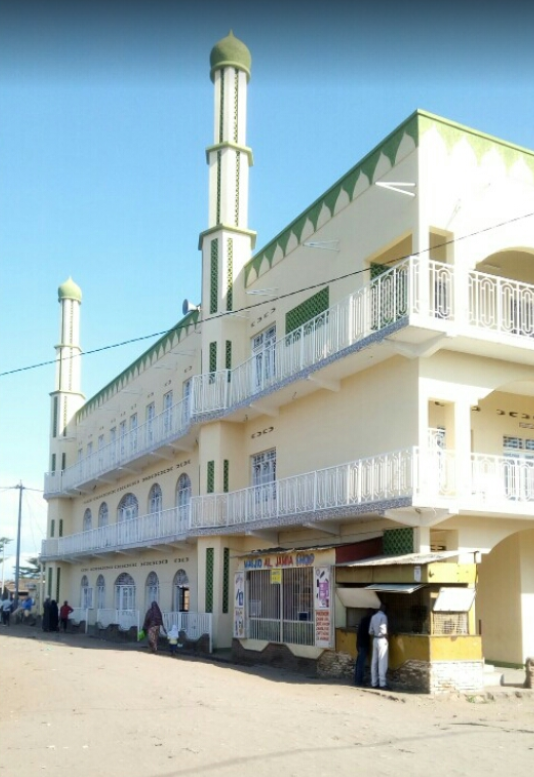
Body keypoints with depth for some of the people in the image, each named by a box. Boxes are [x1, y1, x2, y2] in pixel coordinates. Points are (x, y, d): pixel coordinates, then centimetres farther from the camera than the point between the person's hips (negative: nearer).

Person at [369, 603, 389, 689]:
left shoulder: (373, 617, 9)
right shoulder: (383, 616, -11)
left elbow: (370, 632, 9)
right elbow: (383, 630, -18)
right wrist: (386, 638, -4)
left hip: (375, 640, 7)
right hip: (381, 640, -7)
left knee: (374, 662, 7)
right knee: (382, 662, -5)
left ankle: (374, 682, 10)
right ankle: (382, 683, -6)